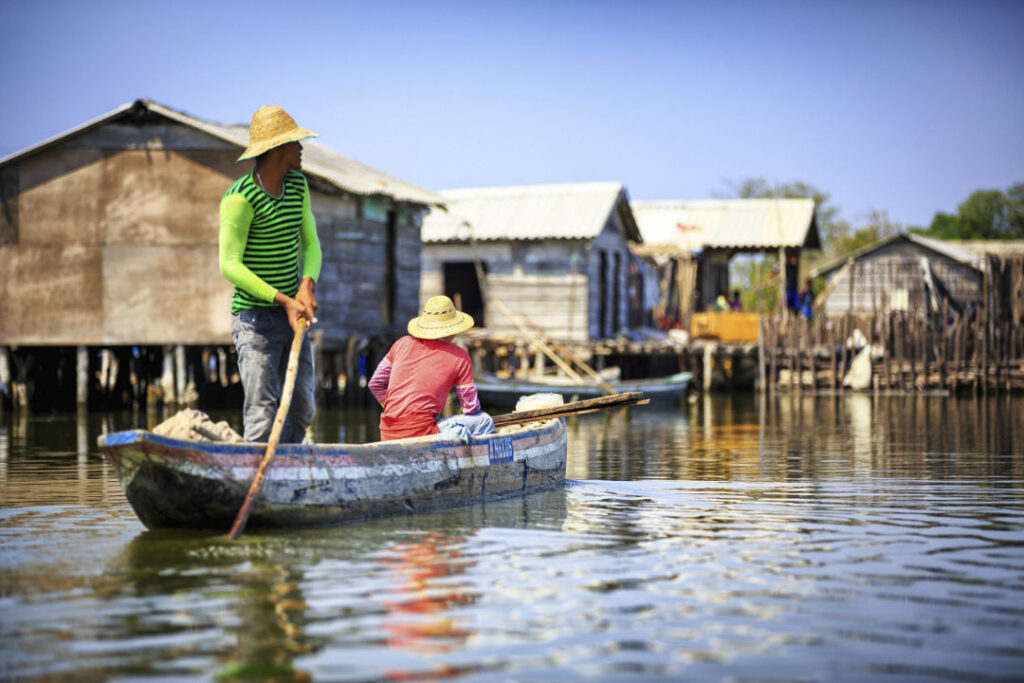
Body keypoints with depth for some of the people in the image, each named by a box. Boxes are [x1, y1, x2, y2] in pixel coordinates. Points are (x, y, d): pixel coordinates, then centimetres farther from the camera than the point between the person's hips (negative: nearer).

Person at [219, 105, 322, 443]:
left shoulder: (297, 186, 9)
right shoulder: (240, 198, -15)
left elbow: (310, 242, 10)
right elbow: (230, 266, -16)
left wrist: (306, 285, -11)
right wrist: (283, 300, -22)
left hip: (292, 317, 8)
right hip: (255, 319, -8)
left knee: (302, 409, 10)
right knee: (262, 415, -11)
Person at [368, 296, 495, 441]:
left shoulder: (403, 343, 12)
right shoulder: (459, 356, 1)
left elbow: (375, 384, 17)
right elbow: (471, 408, 5)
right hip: (420, 432, -5)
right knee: (484, 421, 5)